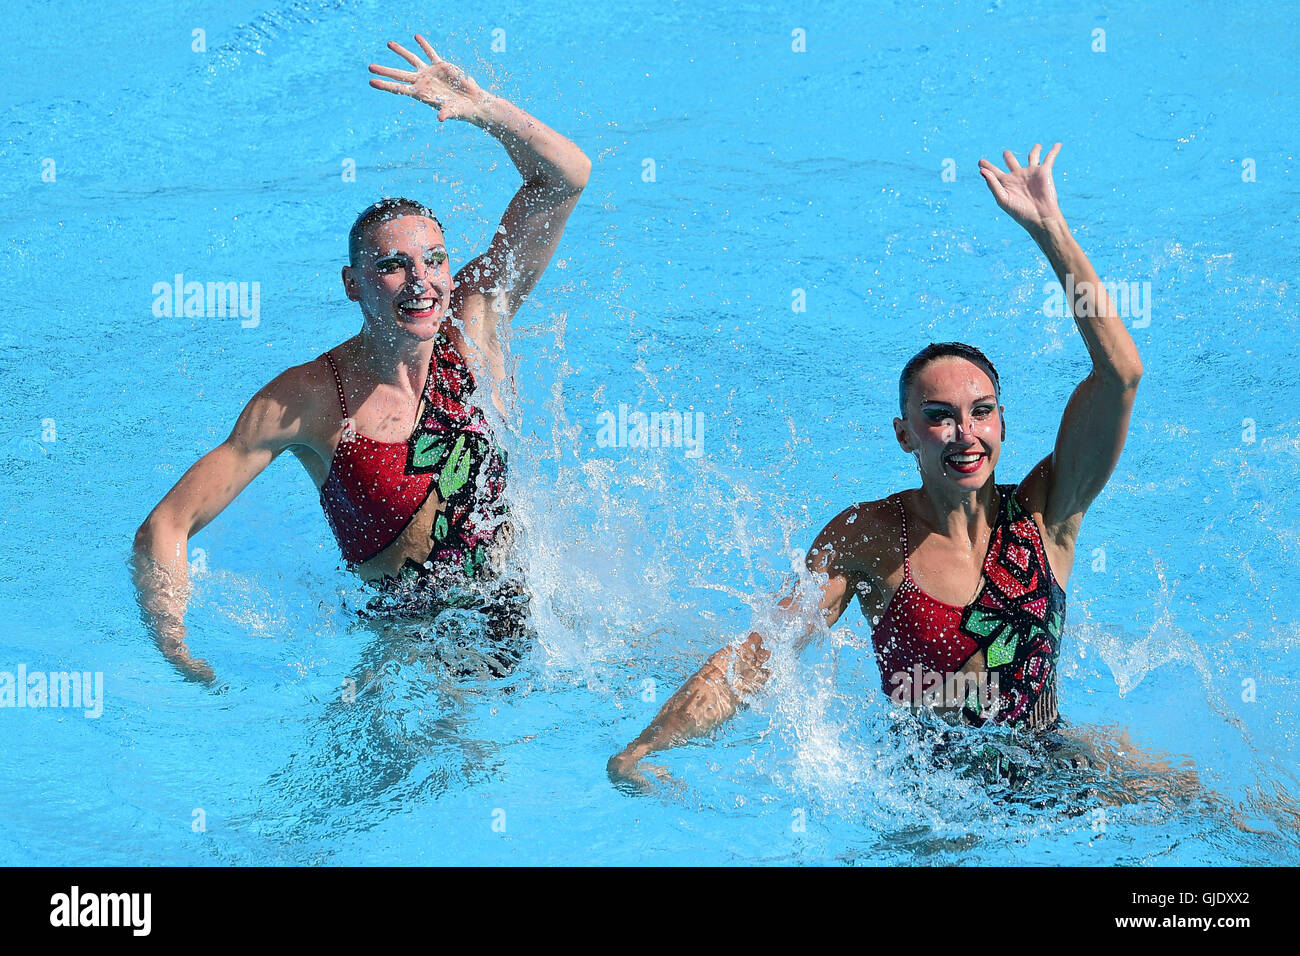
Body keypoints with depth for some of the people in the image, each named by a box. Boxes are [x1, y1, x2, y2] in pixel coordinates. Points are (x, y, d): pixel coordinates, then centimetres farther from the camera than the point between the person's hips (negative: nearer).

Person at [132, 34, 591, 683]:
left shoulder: (473, 325, -4)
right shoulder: (304, 402, -12)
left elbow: (566, 178, -6)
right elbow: (164, 530, -11)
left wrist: (482, 109, -20)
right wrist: (181, 662, -21)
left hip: (512, 615, 3)